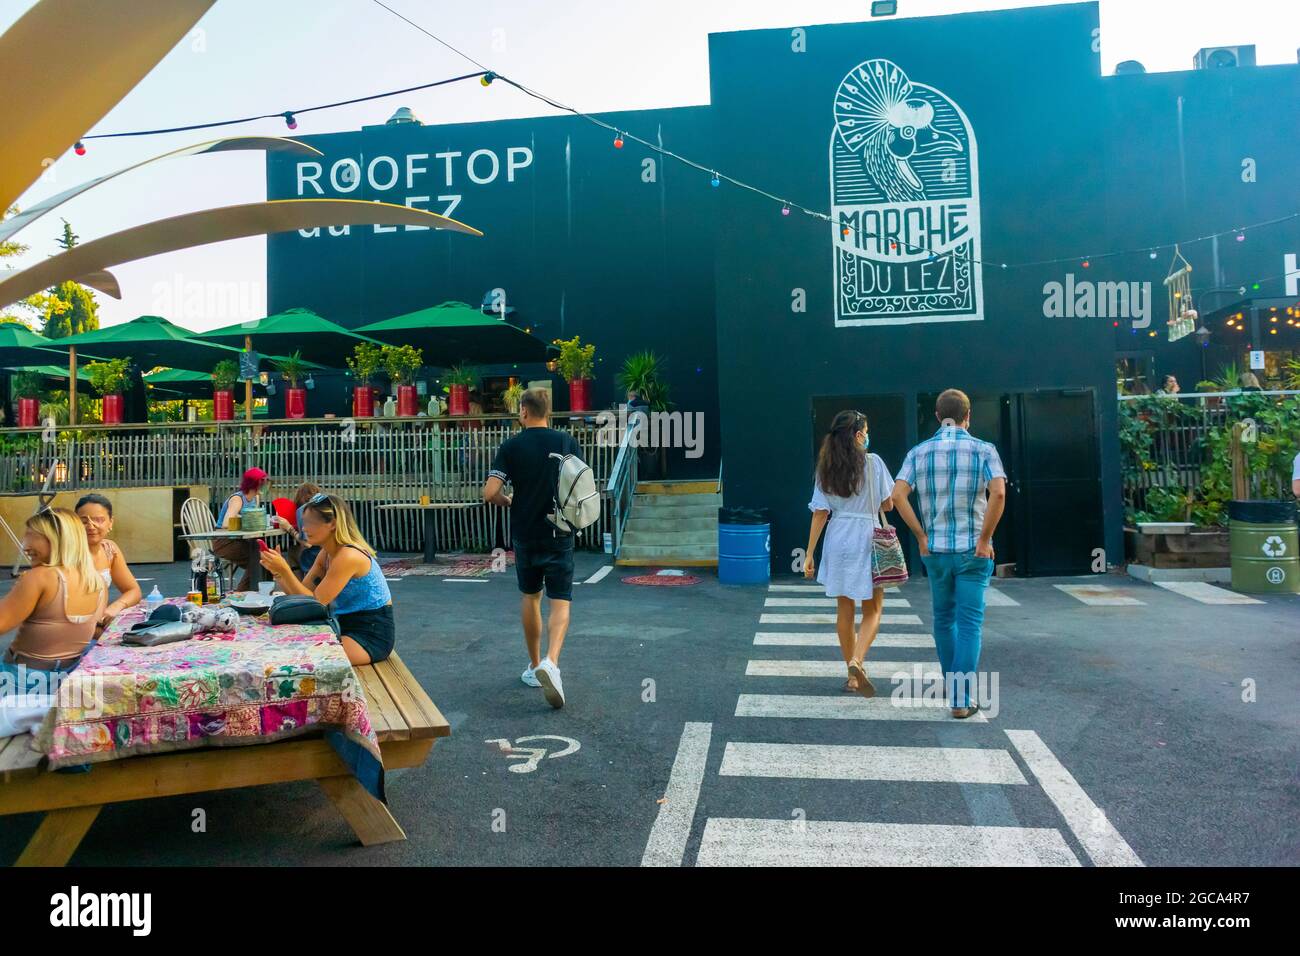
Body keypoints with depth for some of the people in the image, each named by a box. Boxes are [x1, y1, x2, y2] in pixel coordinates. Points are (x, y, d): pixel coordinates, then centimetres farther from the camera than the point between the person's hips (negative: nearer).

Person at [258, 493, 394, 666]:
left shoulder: (349, 556, -22)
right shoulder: (325, 554, 6)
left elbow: (315, 602, -19)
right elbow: (302, 594, 5)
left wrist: (285, 570, -21)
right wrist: (277, 571, -9)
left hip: (372, 634, -9)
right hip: (348, 627, 9)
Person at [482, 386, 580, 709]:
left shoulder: (511, 446, -6)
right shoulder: (567, 442, -2)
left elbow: (490, 493, -11)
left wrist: (509, 501, 10)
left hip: (525, 534, 1)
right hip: (559, 535, -1)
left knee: (529, 597, 19)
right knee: (560, 603, 0)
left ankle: (535, 666, 26)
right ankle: (551, 662, -22)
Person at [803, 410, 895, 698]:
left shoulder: (826, 468, 3)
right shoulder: (873, 462, -6)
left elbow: (820, 514, -1)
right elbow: (888, 504, 0)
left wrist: (809, 553, 2)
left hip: (837, 542, 4)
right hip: (866, 541, -3)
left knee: (845, 609, 14)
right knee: (872, 610, 7)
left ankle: (853, 674, 23)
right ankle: (856, 661, -15)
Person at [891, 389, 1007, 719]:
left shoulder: (919, 452, 2)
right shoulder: (984, 449, -4)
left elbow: (897, 496, -10)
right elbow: (998, 493, -21)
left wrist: (921, 536, -3)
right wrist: (985, 538, -13)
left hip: (935, 550, 3)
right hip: (973, 551, -3)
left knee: (944, 618, 19)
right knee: (969, 623, 1)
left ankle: (952, 684, 34)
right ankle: (961, 699, -2)